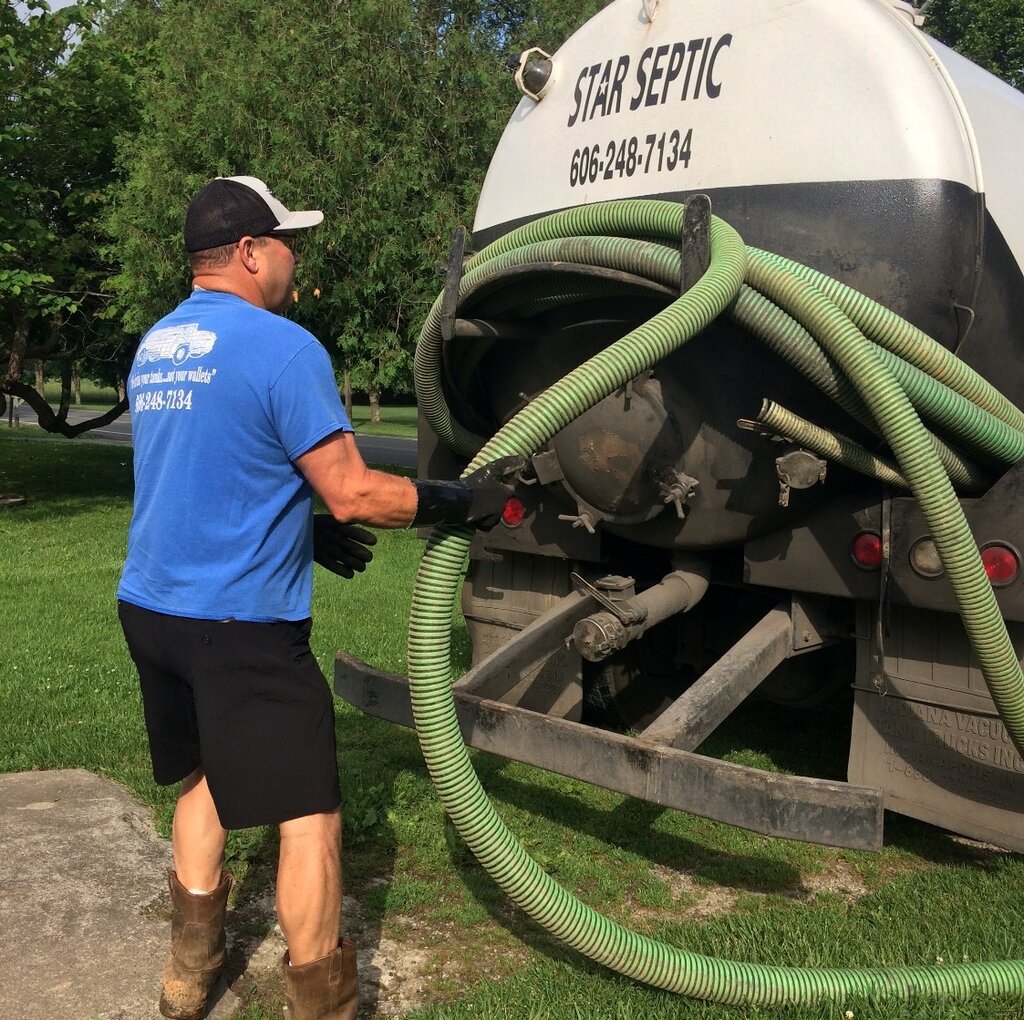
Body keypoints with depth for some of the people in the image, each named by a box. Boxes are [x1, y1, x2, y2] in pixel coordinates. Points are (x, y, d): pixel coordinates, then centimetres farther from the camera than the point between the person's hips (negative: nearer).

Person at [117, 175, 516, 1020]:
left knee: (204, 778, 24)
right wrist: (465, 502, -5)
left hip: (151, 604, 9)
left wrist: (307, 534, 22)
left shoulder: (154, 347, 12)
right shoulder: (281, 347, -14)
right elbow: (354, 494, -17)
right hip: (241, 623, -9)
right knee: (309, 815, 1)